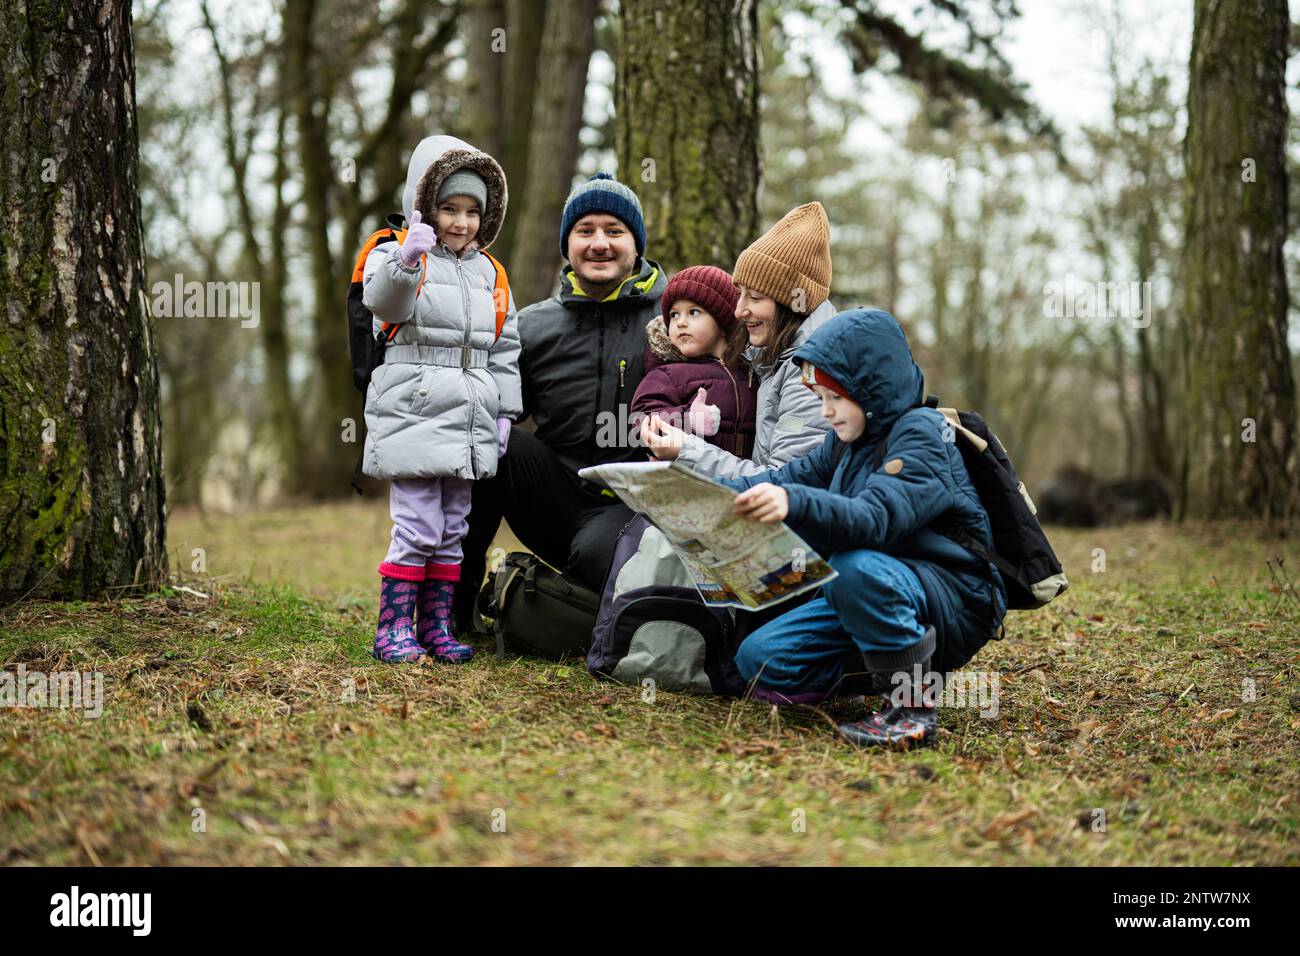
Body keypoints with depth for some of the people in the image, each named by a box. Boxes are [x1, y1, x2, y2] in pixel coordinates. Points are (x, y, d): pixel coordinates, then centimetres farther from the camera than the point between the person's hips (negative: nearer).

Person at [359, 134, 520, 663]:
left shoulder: (487, 271, 16)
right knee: (417, 528, -8)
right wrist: (407, 261, -44)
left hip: (468, 423, 6)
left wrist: (503, 411, 14)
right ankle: (392, 628, 1)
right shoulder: (395, 255, -3)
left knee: (452, 532, 11)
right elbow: (384, 302, -26)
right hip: (413, 417, -6)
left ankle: (436, 625, 20)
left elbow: (505, 346, 19)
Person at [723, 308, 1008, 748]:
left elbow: (876, 519, -35)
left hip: (955, 603, -8)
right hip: (876, 594, 8)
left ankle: (914, 706, -22)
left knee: (855, 568, -39)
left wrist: (794, 503, -53)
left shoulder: (921, 436, -19)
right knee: (759, 661, -6)